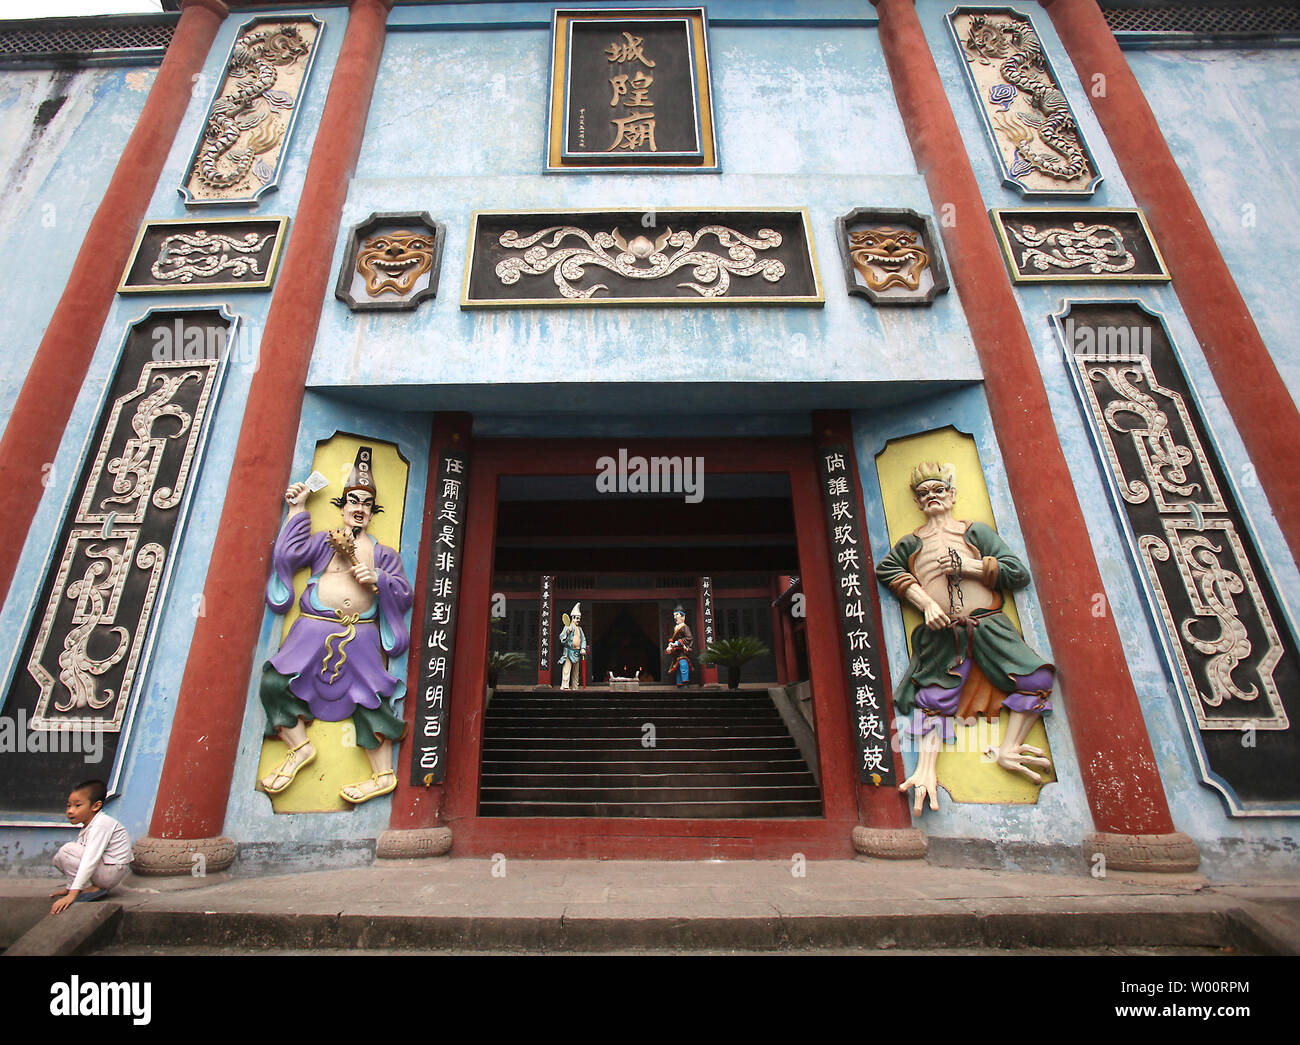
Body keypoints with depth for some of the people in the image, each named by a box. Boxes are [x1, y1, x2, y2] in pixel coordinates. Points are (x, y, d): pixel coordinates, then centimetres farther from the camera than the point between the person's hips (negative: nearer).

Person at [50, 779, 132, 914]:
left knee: (66, 851, -14)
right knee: (58, 859, 9)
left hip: (112, 871, -10)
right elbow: (86, 857, 17)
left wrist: (72, 894, -29)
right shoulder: (85, 828, 13)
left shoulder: (101, 824, -19)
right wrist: (70, 888, 13)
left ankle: (91, 890, -9)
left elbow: (90, 860, -26)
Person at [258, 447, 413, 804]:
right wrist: (297, 509, 2)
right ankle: (300, 748, 6)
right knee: (274, 682, -13)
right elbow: (289, 553, -4)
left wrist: (377, 579, -9)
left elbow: (404, 594, 10)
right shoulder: (323, 540, 15)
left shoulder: (382, 553, 16)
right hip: (313, 632, 1)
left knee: (369, 698, -7)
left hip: (360, 638, -1)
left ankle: (384, 774, -3)